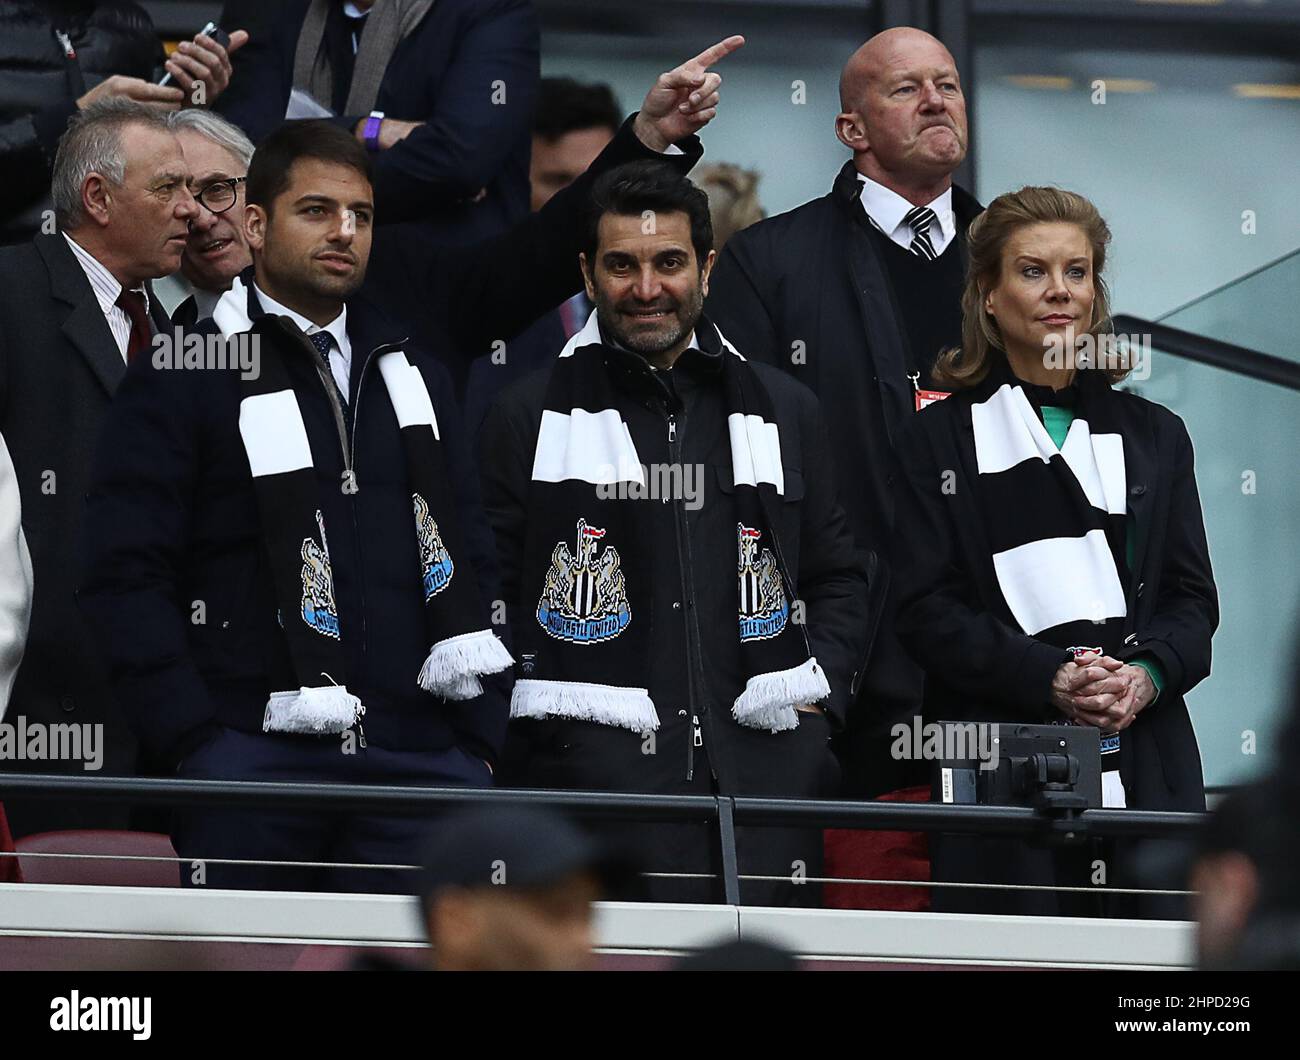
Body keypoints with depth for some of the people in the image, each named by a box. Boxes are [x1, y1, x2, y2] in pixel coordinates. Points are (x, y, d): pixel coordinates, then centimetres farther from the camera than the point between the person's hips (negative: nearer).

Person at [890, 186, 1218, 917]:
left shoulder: (1154, 435, 17)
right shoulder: (941, 439, 8)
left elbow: (1194, 597, 13)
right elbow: (928, 609, -1)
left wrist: (1148, 673, -9)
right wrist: (1049, 678, -14)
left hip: (1145, 766, 3)